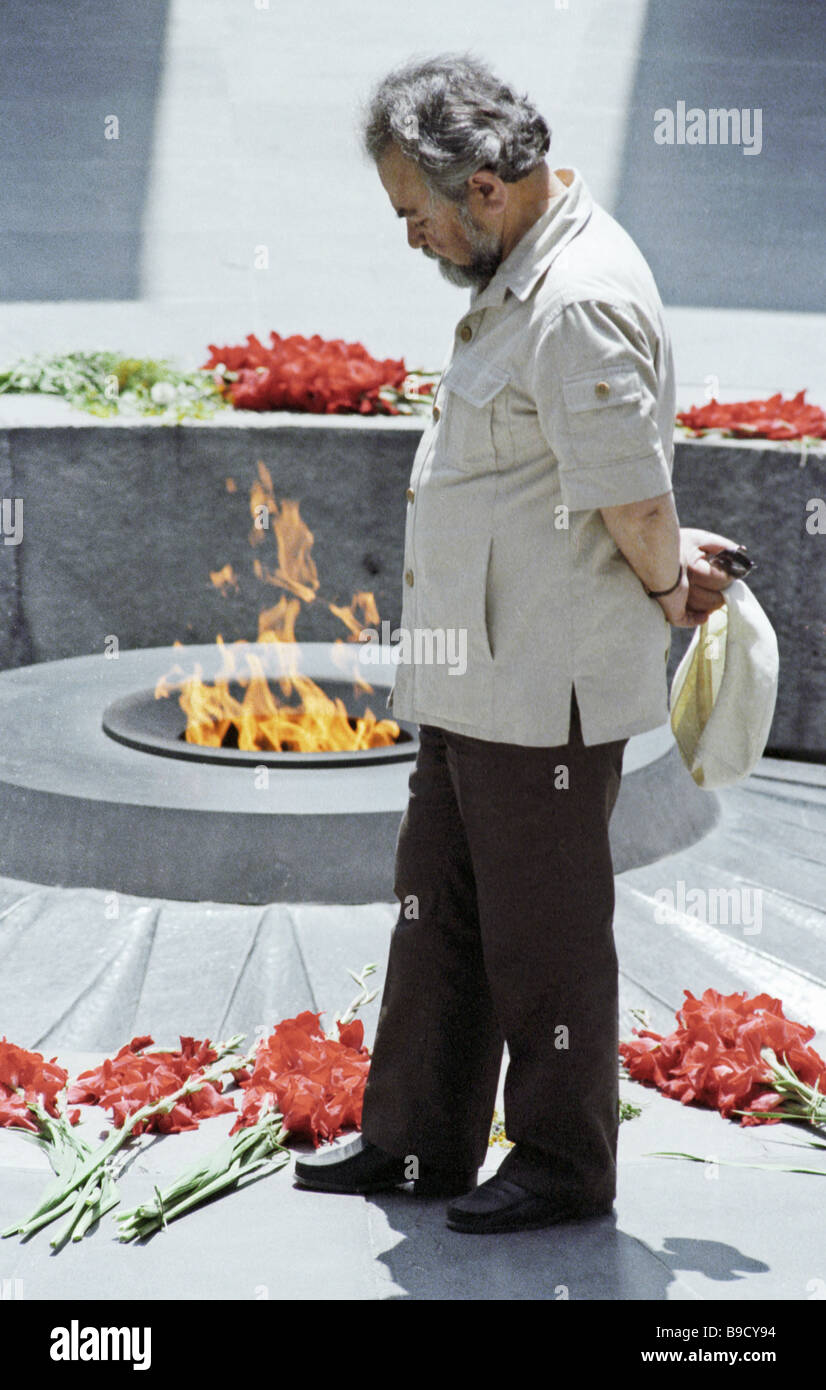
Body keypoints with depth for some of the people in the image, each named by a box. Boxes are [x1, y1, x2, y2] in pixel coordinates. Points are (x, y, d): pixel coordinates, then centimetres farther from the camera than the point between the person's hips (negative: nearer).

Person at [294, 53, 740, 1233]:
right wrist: (671, 567, 13)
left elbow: (632, 498, -22)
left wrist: (665, 588, -4)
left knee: (545, 935, 4)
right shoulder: (524, 273, 12)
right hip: (476, 678, 10)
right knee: (437, 907, 17)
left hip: (547, 692, -10)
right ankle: (421, 1141, 30)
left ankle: (565, 1168, 20)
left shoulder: (578, 301, -23)